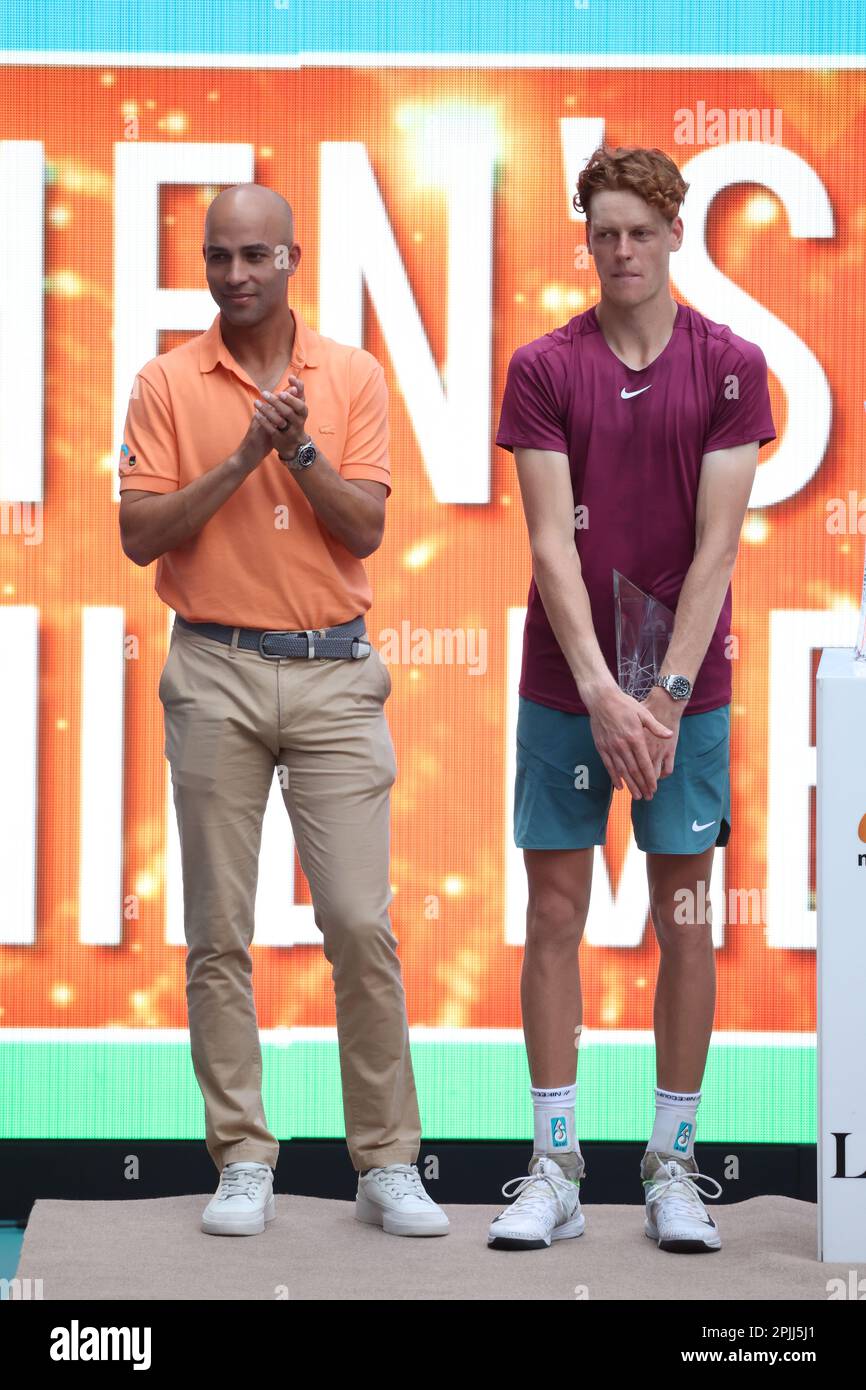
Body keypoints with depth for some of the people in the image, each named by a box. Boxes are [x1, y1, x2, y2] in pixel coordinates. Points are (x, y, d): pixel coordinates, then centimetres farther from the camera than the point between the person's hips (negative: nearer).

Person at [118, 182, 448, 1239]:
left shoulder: (353, 376, 5)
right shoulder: (167, 383, 3)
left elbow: (365, 528, -2)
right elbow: (140, 536, -4)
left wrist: (299, 449, -15)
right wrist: (241, 458, -13)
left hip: (334, 675, 0)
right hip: (215, 675, 0)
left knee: (361, 923, -3)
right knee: (219, 932, 2)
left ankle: (387, 1164, 5)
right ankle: (243, 1162, 11)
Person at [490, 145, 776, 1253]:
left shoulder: (731, 366, -1)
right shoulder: (544, 368, 0)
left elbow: (716, 544, -7)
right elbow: (552, 541, -7)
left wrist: (669, 690, -15)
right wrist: (599, 690, -17)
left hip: (684, 685, 0)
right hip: (563, 685, 1)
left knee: (683, 918, 4)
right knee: (555, 913, 2)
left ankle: (673, 1165, 13)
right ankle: (554, 1167, 9)